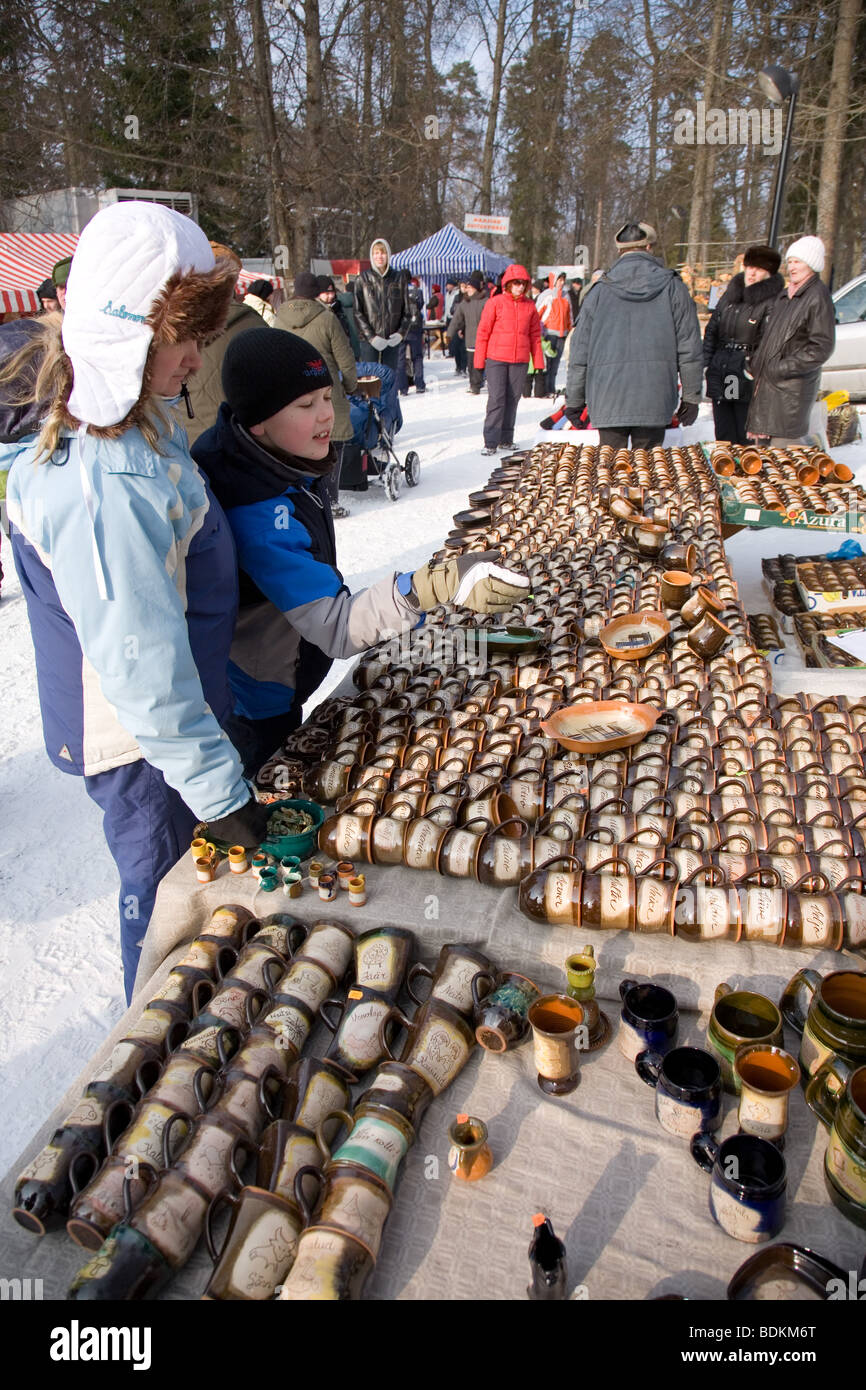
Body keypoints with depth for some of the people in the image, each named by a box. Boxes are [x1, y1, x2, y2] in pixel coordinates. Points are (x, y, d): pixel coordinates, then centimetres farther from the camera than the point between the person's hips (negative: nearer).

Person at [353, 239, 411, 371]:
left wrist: (401, 333, -6)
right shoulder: (363, 279, 3)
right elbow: (357, 312, -1)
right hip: (369, 339, -2)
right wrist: (371, 336, -12)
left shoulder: (399, 278, 8)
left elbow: (406, 310, 9)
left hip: (392, 339, 2)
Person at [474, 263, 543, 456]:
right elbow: (483, 332, 0)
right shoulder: (495, 303, -1)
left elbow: (535, 335, 13)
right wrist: (479, 360, -3)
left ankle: (506, 439, 17)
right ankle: (490, 442, -5)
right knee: (496, 399, -8)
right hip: (496, 359, -3)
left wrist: (538, 361, 9)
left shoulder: (530, 306, 9)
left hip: (520, 360, 3)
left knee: (512, 400, 7)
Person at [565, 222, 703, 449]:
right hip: (655, 401, 0)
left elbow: (579, 352, 6)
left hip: (608, 400, 0)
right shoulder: (673, 288, 4)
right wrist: (691, 397, 12)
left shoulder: (599, 291, 5)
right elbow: (689, 348, 4)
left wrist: (574, 400, 13)